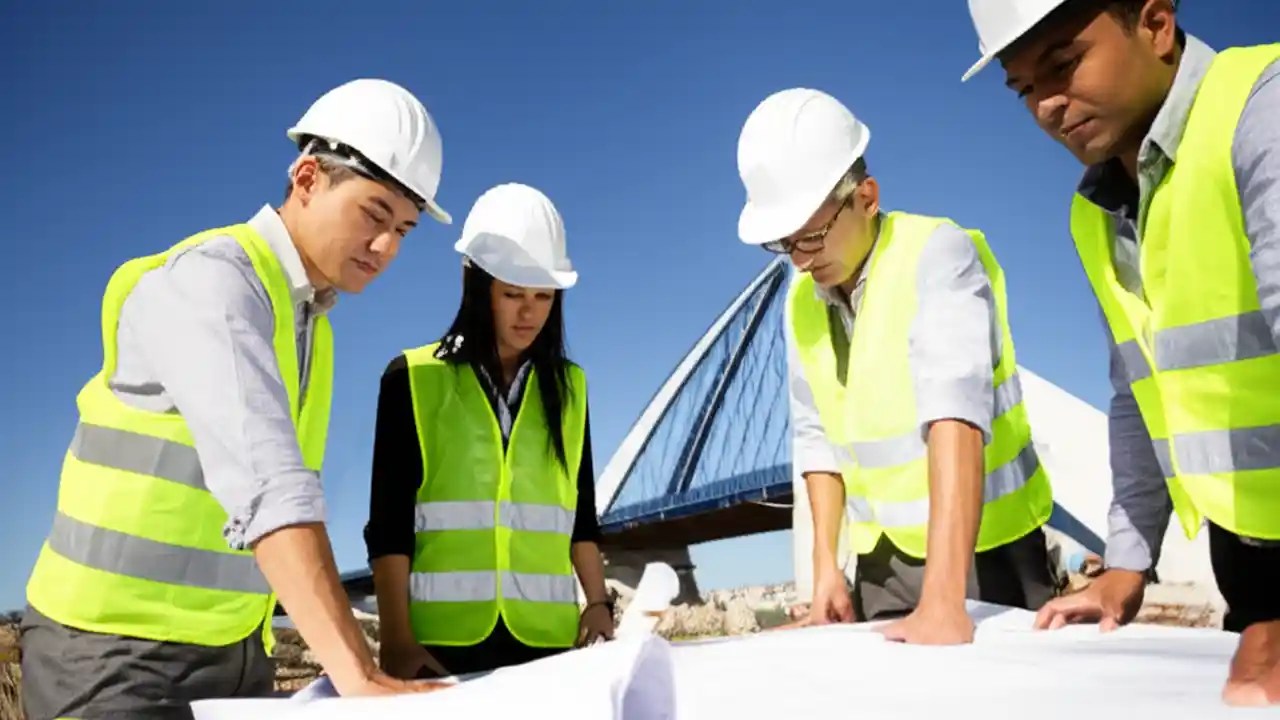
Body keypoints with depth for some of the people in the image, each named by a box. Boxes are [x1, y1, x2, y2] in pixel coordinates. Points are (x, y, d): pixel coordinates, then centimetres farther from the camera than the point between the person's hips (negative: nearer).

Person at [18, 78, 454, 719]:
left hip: (232, 650, 8)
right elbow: (265, 483, -32)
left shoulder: (311, 322, 11)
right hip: (117, 646, -8)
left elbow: (285, 485, 8)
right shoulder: (210, 279, -17)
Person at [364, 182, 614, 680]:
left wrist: (598, 603, 2)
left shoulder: (567, 386, 11)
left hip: (546, 635, 3)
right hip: (443, 637, -2)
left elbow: (580, 512, 14)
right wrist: (396, 638, -9)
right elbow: (389, 523, -1)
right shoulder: (413, 378, 2)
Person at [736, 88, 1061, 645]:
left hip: (985, 550, -5)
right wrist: (825, 565, -1)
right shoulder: (802, 302, 3)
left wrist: (943, 599, -38)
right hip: (882, 561, 6)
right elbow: (816, 436, 8)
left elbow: (956, 415, -30)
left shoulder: (937, 255, -18)